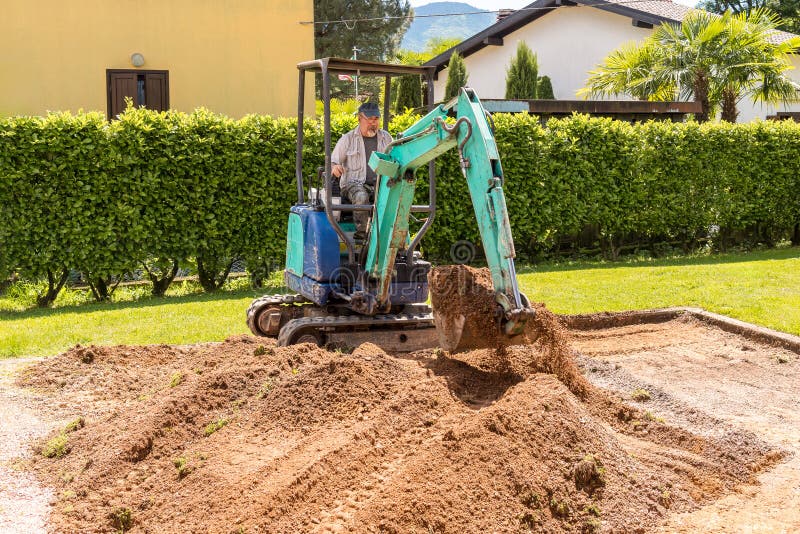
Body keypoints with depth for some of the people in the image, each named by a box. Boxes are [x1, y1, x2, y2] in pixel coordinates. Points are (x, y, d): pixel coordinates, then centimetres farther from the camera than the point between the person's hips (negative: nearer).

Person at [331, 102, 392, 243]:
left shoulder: (386, 137, 17)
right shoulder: (348, 139, 9)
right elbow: (332, 161, 10)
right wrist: (334, 167, -16)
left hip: (380, 183, 2)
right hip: (355, 182, -2)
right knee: (361, 197, -39)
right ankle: (360, 232, -29)